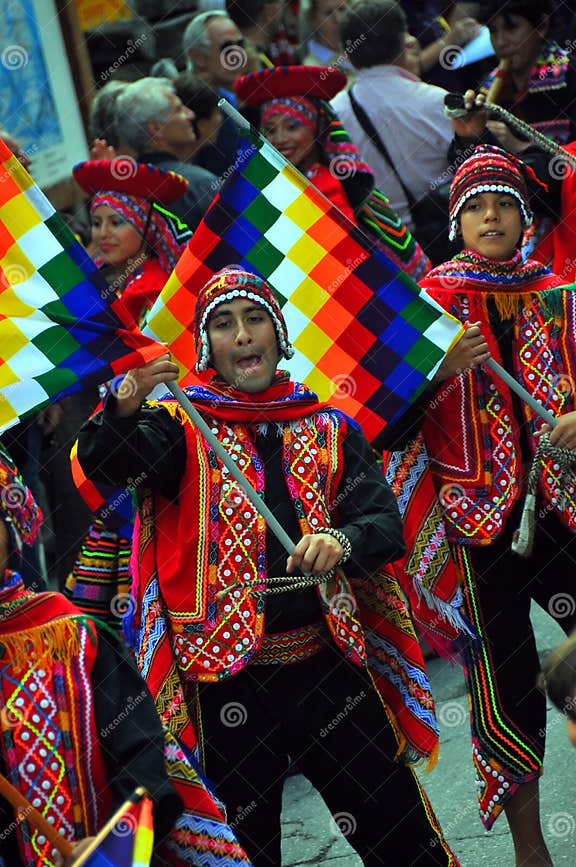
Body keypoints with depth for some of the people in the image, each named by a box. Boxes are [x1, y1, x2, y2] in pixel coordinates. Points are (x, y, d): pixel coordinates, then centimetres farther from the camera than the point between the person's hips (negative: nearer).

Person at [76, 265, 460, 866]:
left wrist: (343, 540, -24)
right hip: (230, 680, -2)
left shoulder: (329, 429, 9)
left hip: (327, 666, 2)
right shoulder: (182, 427, 1)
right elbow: (104, 464, -18)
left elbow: (386, 523, -1)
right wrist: (124, 408, -40)